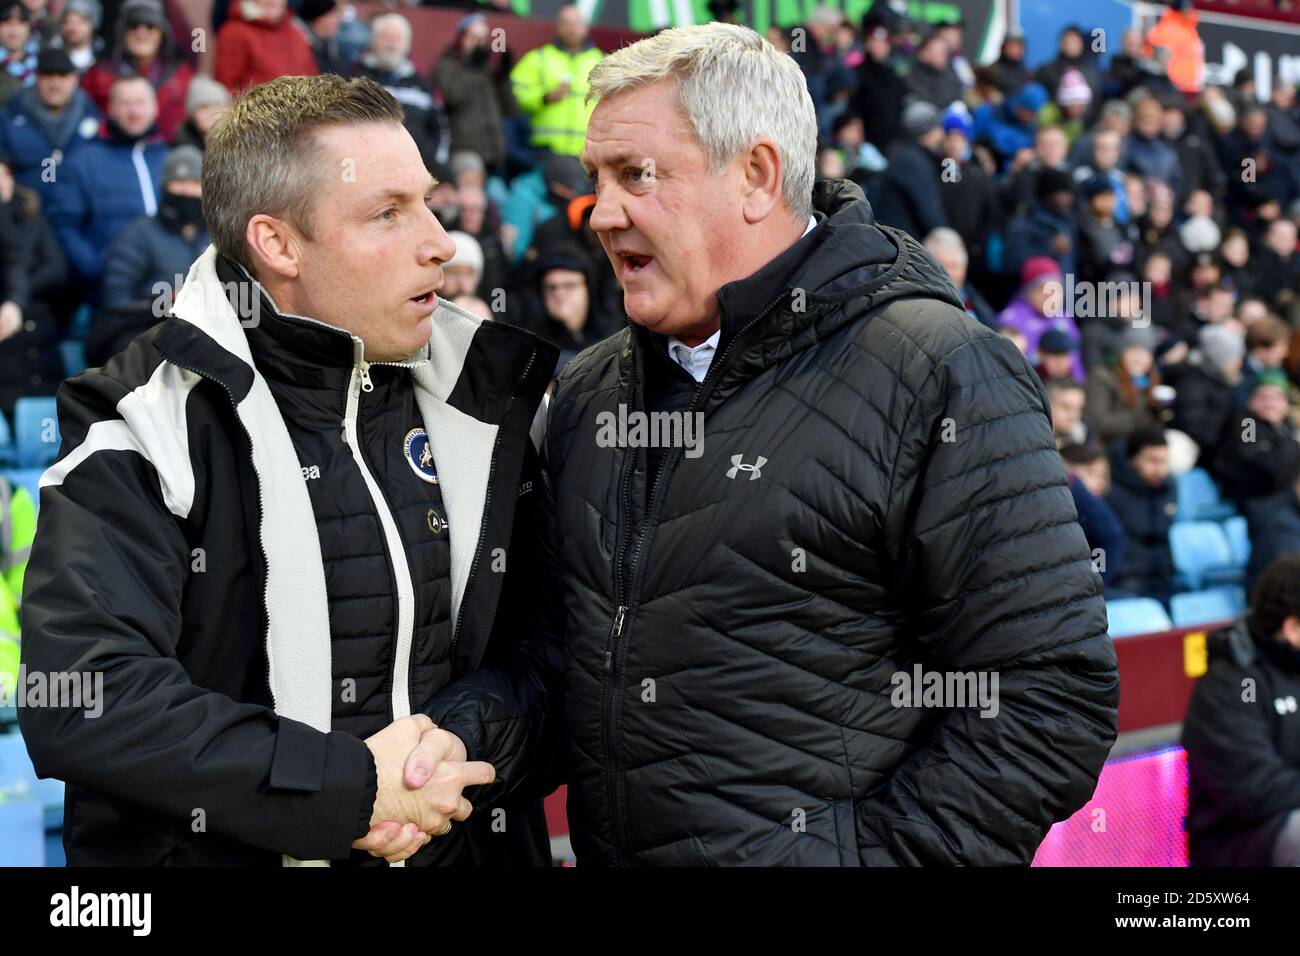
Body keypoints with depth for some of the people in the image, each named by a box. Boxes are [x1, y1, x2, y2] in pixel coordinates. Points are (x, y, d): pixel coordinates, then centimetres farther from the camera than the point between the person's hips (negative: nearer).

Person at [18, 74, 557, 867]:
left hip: (459, 845, 4)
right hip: (221, 847, -4)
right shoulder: (148, 420, -14)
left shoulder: (484, 402, 0)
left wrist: (468, 743, -17)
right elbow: (81, 702, -24)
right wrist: (354, 789, -24)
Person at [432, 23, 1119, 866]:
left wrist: (856, 853, -21)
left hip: (816, 843, -6)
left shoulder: (944, 380, -14)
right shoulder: (587, 392, 8)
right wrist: (472, 728, -5)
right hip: (604, 846, 6)